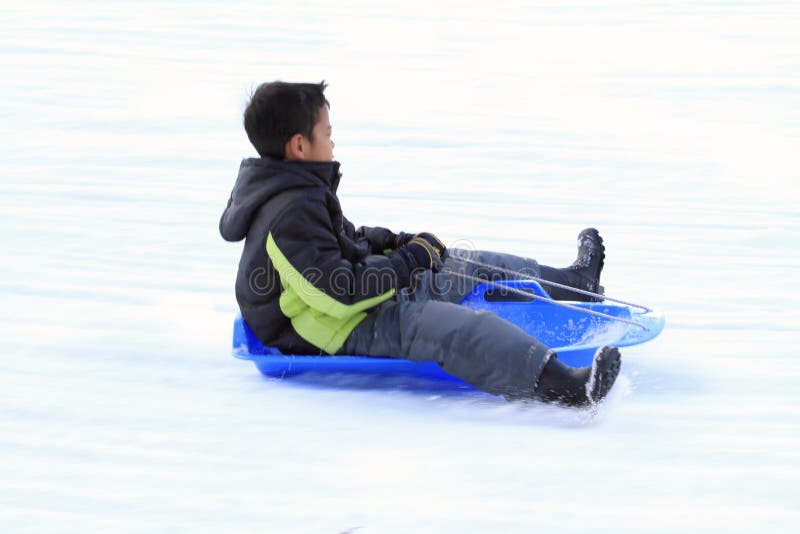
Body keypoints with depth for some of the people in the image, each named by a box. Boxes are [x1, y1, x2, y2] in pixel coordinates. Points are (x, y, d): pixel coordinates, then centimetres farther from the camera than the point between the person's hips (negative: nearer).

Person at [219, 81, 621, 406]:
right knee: (452, 328, -36)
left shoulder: (298, 191, 8)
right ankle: (561, 385, -54)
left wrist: (394, 242, 7)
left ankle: (570, 282, 40)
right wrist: (410, 259, -19)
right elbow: (339, 293, -30)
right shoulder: (290, 215, -26)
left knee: (474, 266, 18)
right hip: (339, 334, -12)